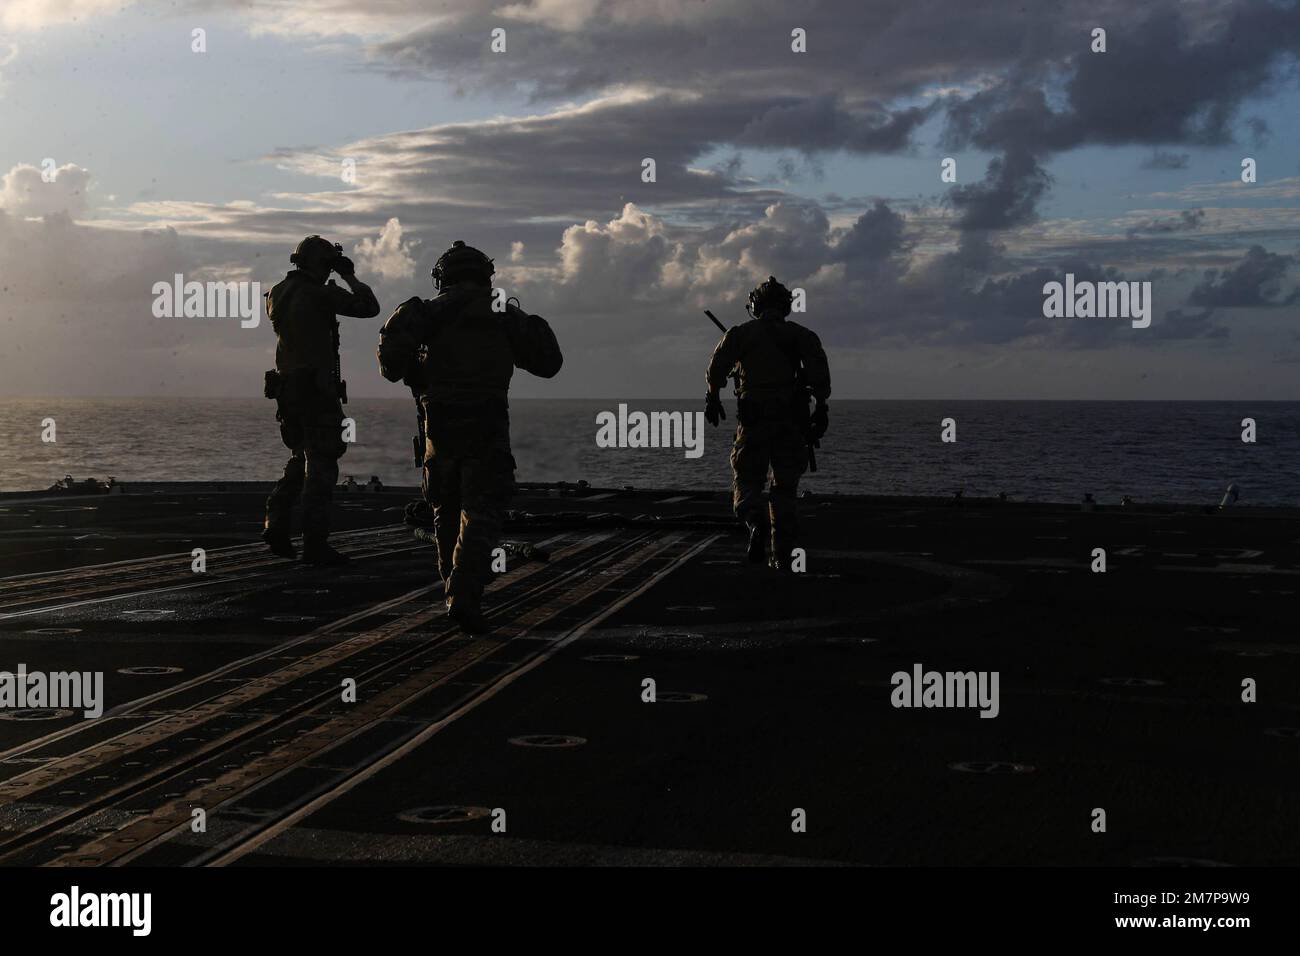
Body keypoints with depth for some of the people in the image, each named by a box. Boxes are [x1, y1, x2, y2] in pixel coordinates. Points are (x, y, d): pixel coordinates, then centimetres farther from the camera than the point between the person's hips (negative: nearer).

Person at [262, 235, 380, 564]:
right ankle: (315, 545, -4)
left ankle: (277, 524, 9)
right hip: (317, 389, -7)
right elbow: (369, 307, -11)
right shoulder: (319, 294, -13)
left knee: (301, 457, 21)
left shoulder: (277, 294, 8)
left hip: (286, 386, 7)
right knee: (321, 464, -2)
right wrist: (349, 276, 3)